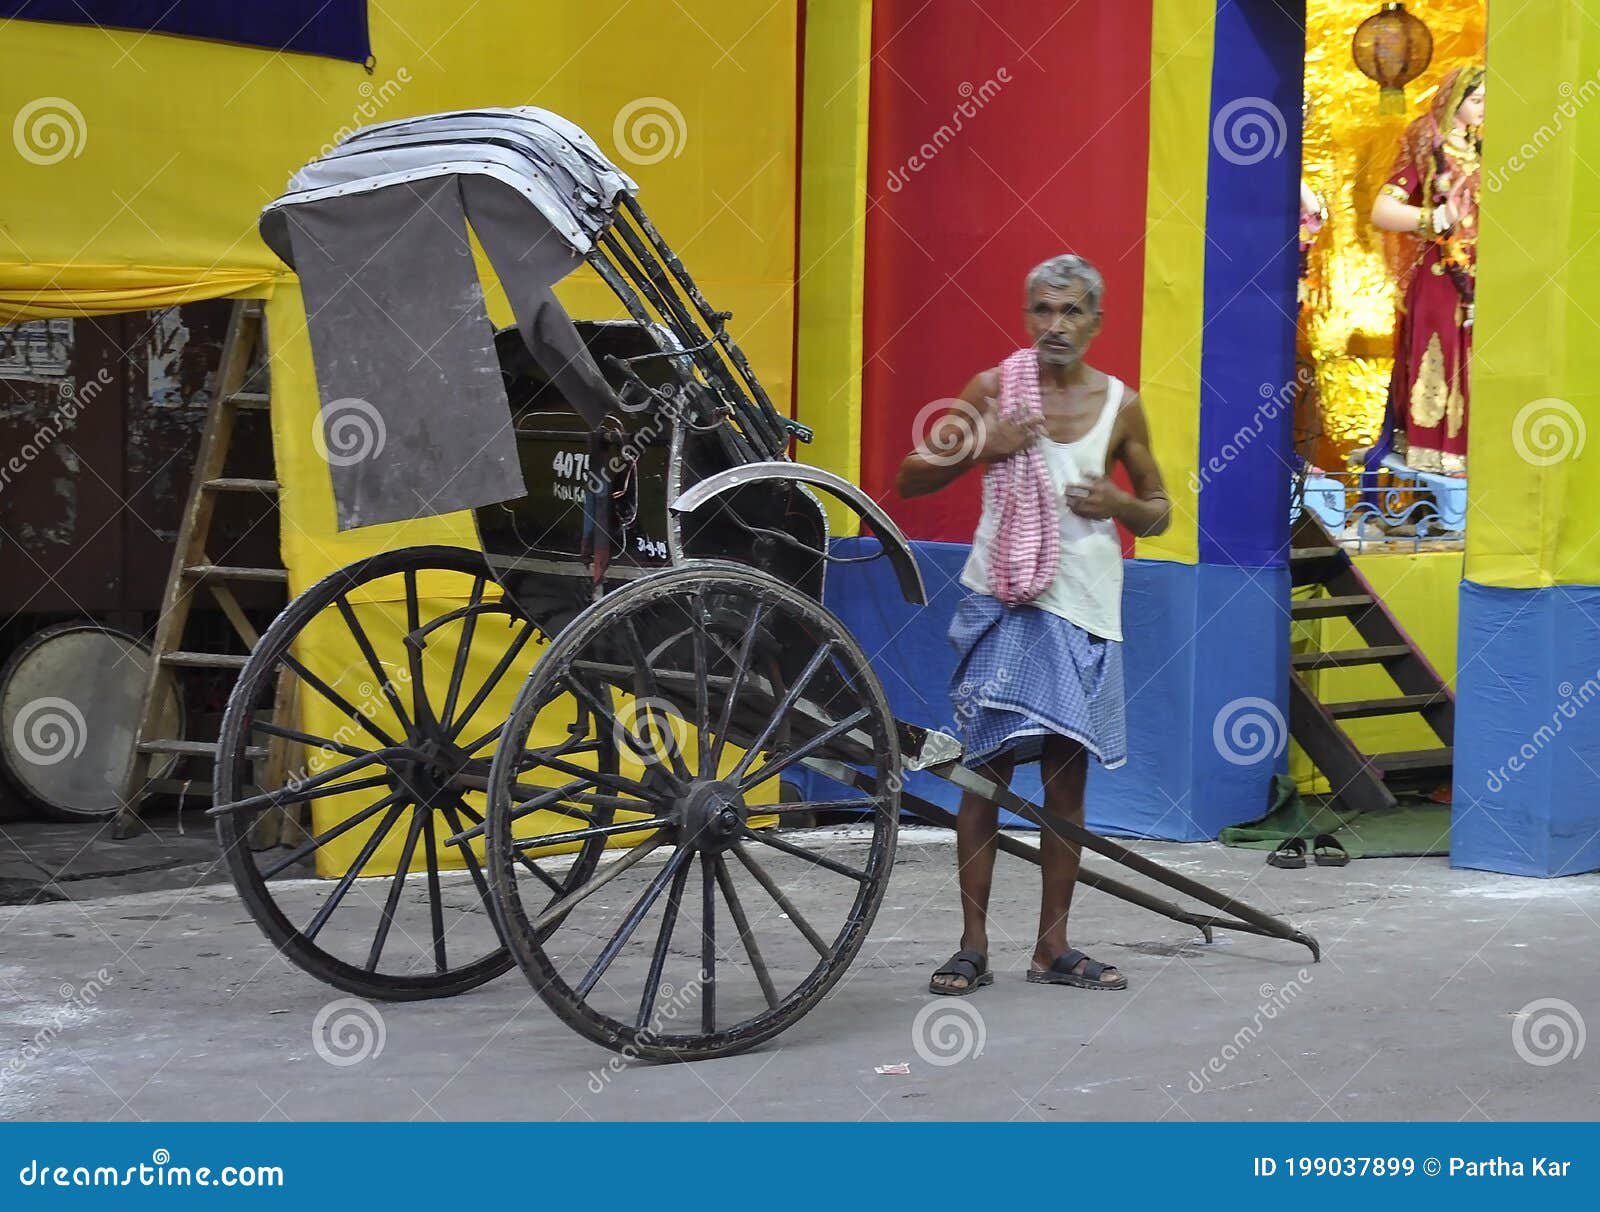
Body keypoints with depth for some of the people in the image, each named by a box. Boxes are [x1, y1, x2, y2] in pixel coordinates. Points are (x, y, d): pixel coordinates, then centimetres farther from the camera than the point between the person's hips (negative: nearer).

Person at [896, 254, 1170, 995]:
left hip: (1083, 606, 2)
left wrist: (1119, 504, -8)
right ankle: (973, 946, 2)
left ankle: (1053, 947, 13)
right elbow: (910, 479, 5)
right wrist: (979, 448, -12)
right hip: (1000, 600, -2)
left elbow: (1158, 512, 14)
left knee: (1067, 774, 4)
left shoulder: (1119, 405, 6)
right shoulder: (995, 390, 1)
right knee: (986, 768, -3)